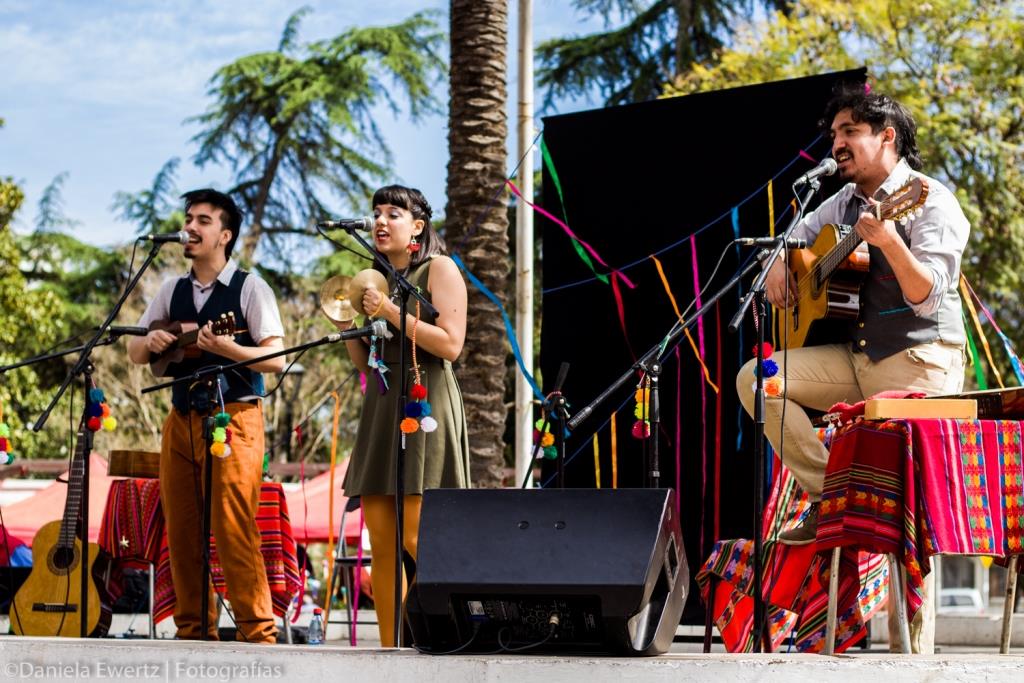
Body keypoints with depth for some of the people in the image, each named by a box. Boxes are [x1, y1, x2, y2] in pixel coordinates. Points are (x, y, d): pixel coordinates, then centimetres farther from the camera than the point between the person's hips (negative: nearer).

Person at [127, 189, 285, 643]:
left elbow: (276, 359, -9)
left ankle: (256, 631, -10)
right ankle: (193, 631, 12)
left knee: (233, 529, -13)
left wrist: (225, 347, -23)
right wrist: (151, 342, -7)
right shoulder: (172, 291, 15)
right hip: (181, 418, 6)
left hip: (233, 417, -6)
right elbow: (135, 354, 16)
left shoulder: (249, 288, -1)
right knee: (181, 531, 4)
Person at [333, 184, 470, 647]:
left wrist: (391, 312, -14)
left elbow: (451, 344, -12)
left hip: (424, 404, -7)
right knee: (381, 542, 1)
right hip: (381, 407, 7)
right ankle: (389, 652, 2)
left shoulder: (438, 269, 0)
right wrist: (347, 323, 3)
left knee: (416, 536, -15)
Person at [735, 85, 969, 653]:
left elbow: (927, 297, -21)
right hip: (857, 359, 8)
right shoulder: (845, 201, 13)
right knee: (755, 380, -7)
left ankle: (914, 649, -8)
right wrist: (780, 266, 8)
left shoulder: (930, 202, -11)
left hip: (919, 362, -8)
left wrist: (888, 241, -37)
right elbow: (800, 235, 30)